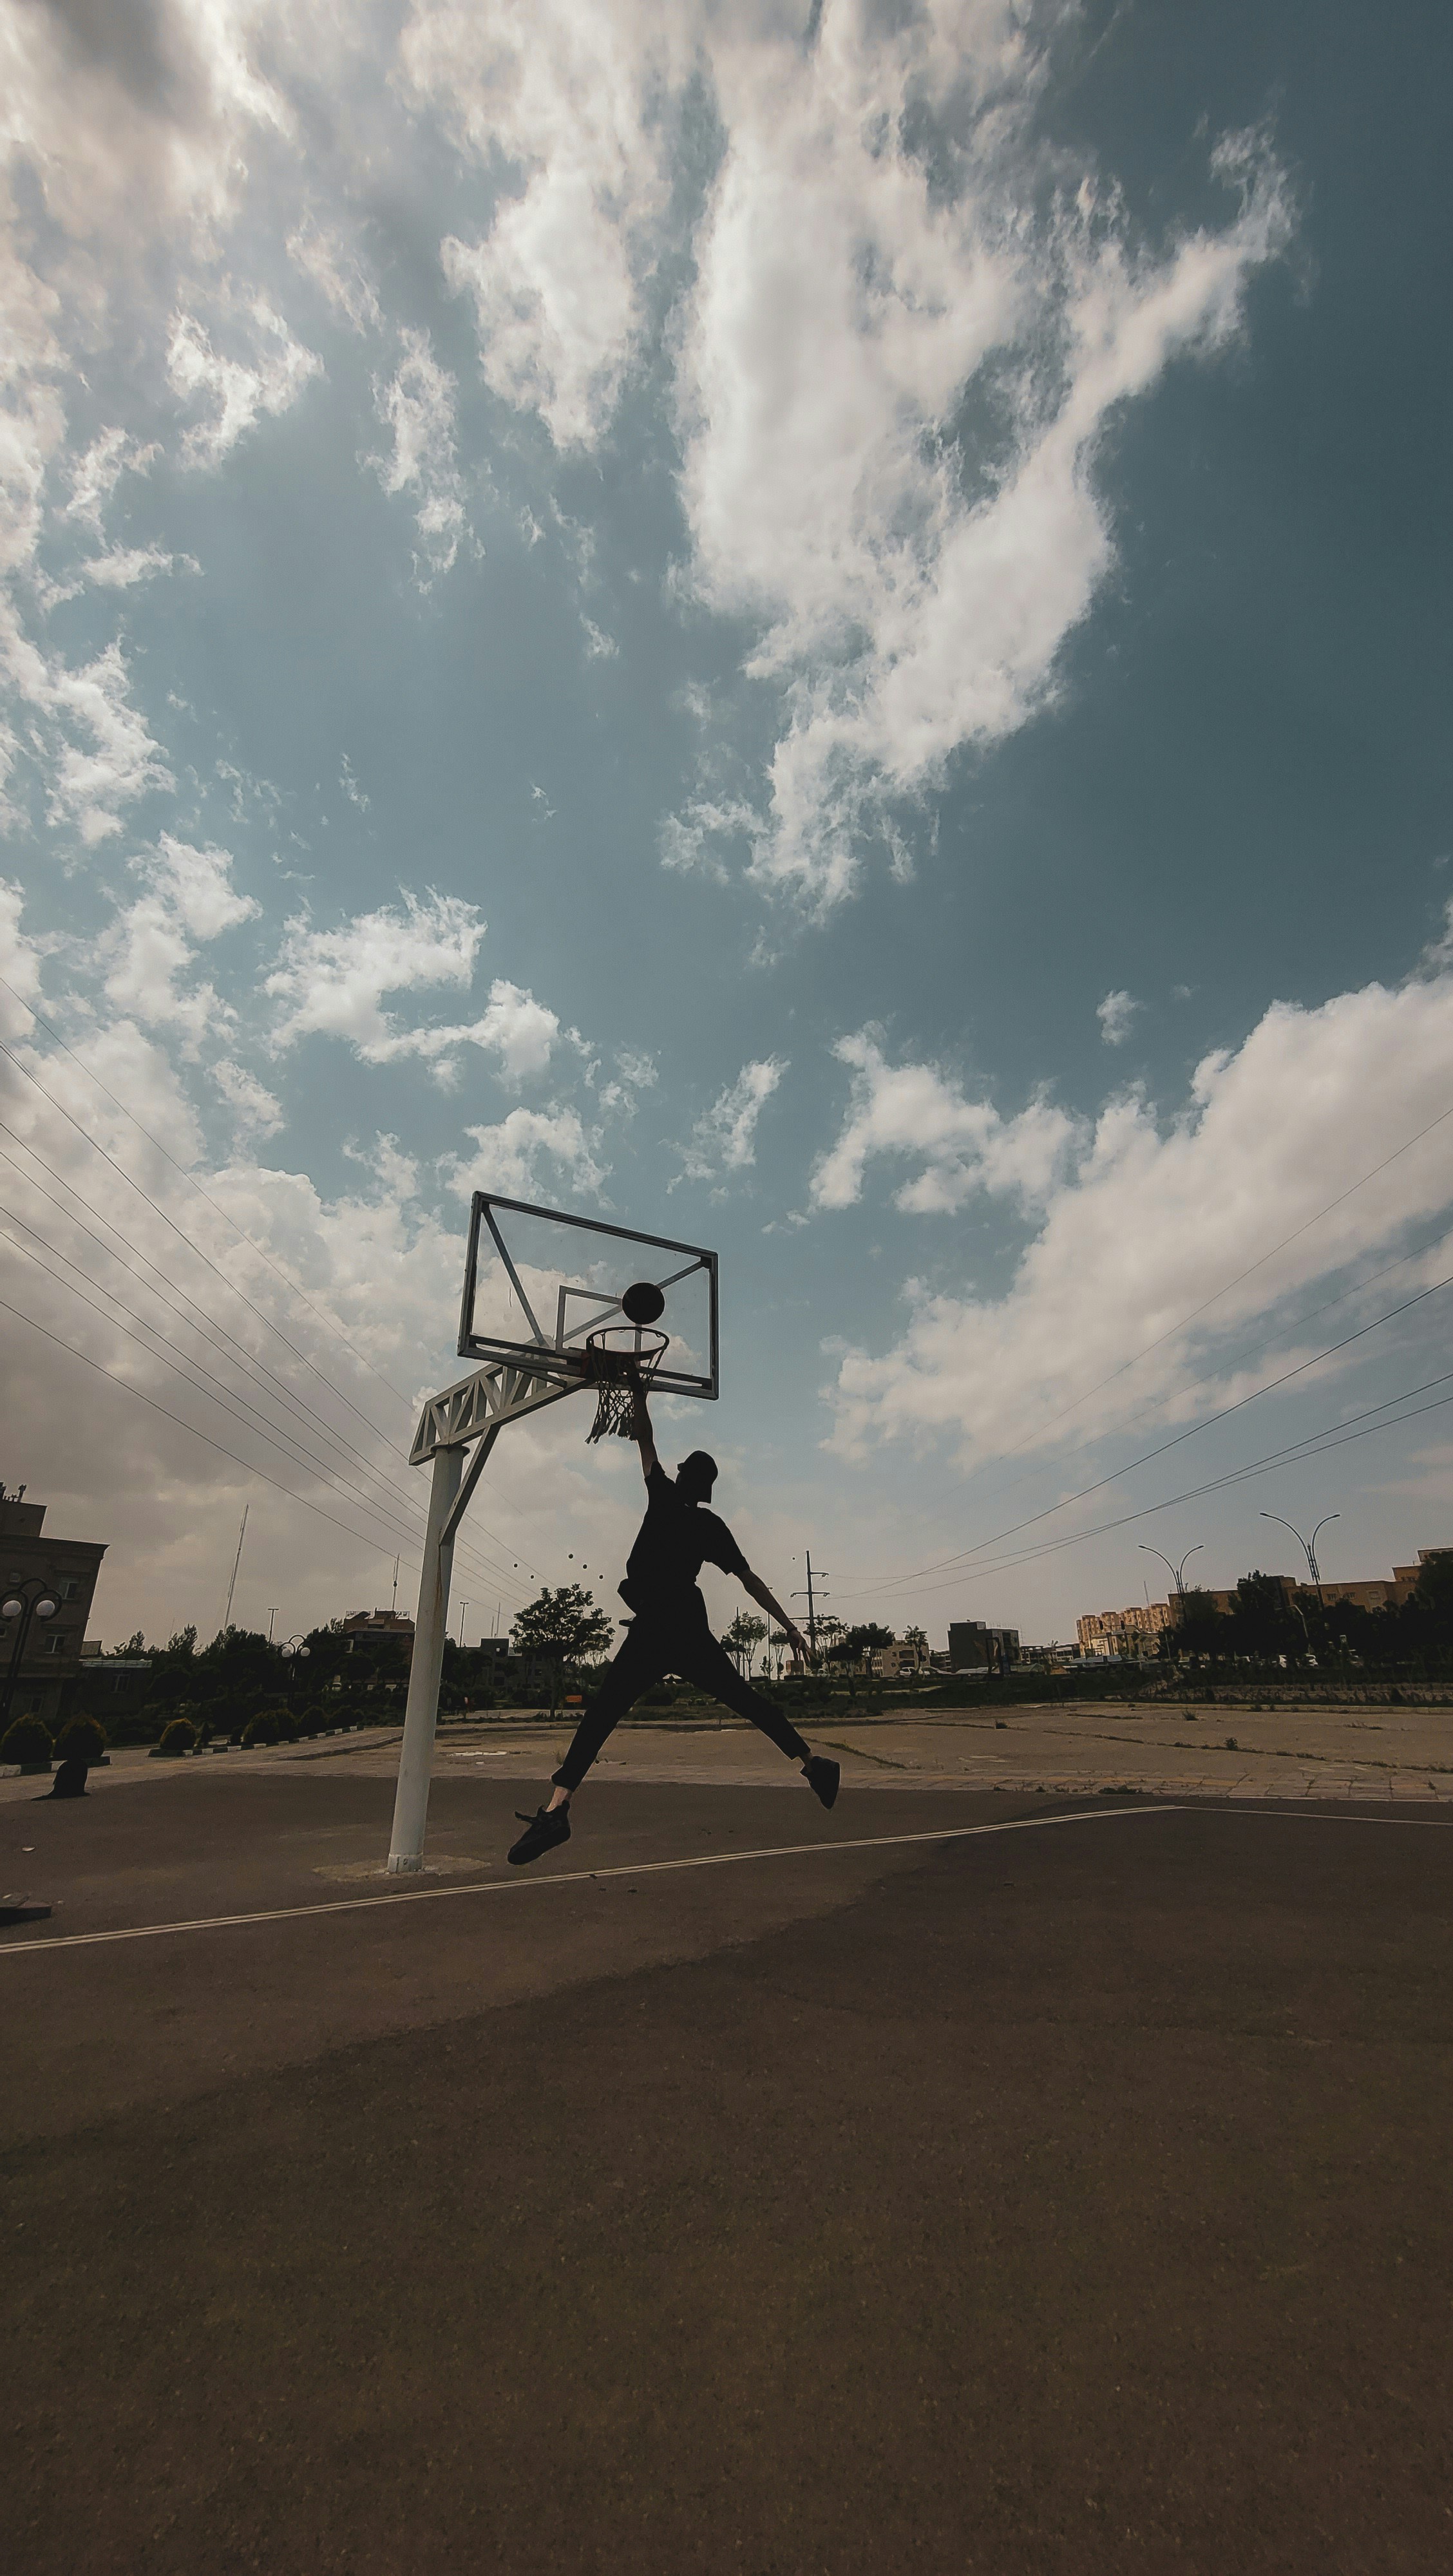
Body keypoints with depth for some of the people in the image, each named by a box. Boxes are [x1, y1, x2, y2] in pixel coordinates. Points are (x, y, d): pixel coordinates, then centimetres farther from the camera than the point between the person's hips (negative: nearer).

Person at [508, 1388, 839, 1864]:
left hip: (653, 1628, -4)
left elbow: (645, 1441, 13)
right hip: (691, 1628, 4)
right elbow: (750, 1580, 10)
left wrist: (640, 1396, 24)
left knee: (601, 1714, -10)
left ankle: (556, 1809, -23)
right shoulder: (712, 1526, 12)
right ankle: (815, 1763, 15)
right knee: (746, 1699, 15)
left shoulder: (664, 1498, 4)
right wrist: (789, 1627, 13)